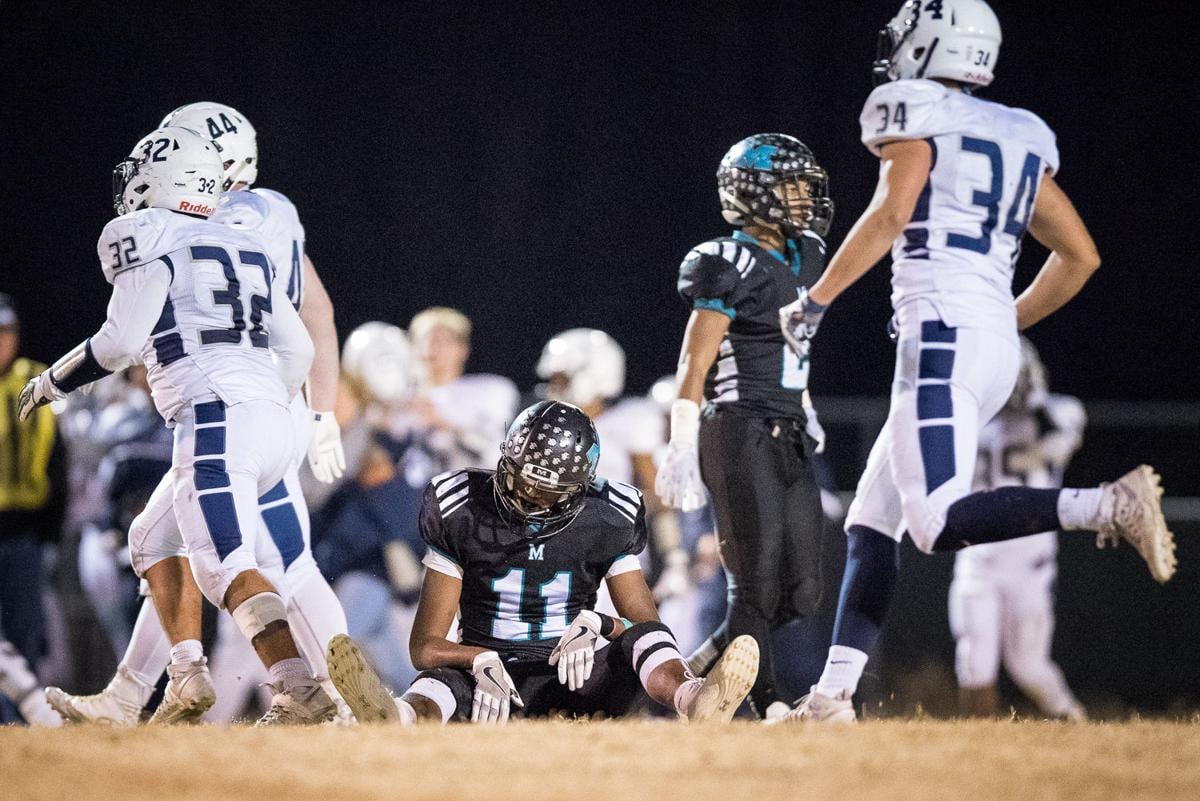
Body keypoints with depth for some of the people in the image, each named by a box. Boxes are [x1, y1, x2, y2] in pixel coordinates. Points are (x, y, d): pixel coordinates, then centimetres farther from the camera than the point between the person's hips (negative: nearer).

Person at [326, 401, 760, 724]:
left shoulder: (605, 525, 2)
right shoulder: (463, 516, -2)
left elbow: (646, 622, 1)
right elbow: (426, 644, -3)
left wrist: (598, 624, -23)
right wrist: (481, 662, -26)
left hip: (572, 680, 2)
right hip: (493, 677, -2)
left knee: (642, 638, -25)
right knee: (442, 680, -36)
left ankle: (693, 700, -62)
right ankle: (397, 721, -75)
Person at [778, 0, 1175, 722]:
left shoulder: (914, 112, 1)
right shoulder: (1021, 141, 21)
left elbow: (892, 210, -16)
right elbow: (1081, 256, 20)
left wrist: (815, 301, -7)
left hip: (944, 333, -9)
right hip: (997, 344, 9)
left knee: (939, 525, -19)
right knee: (872, 525, 12)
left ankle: (1109, 507, -29)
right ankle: (834, 695, 7)